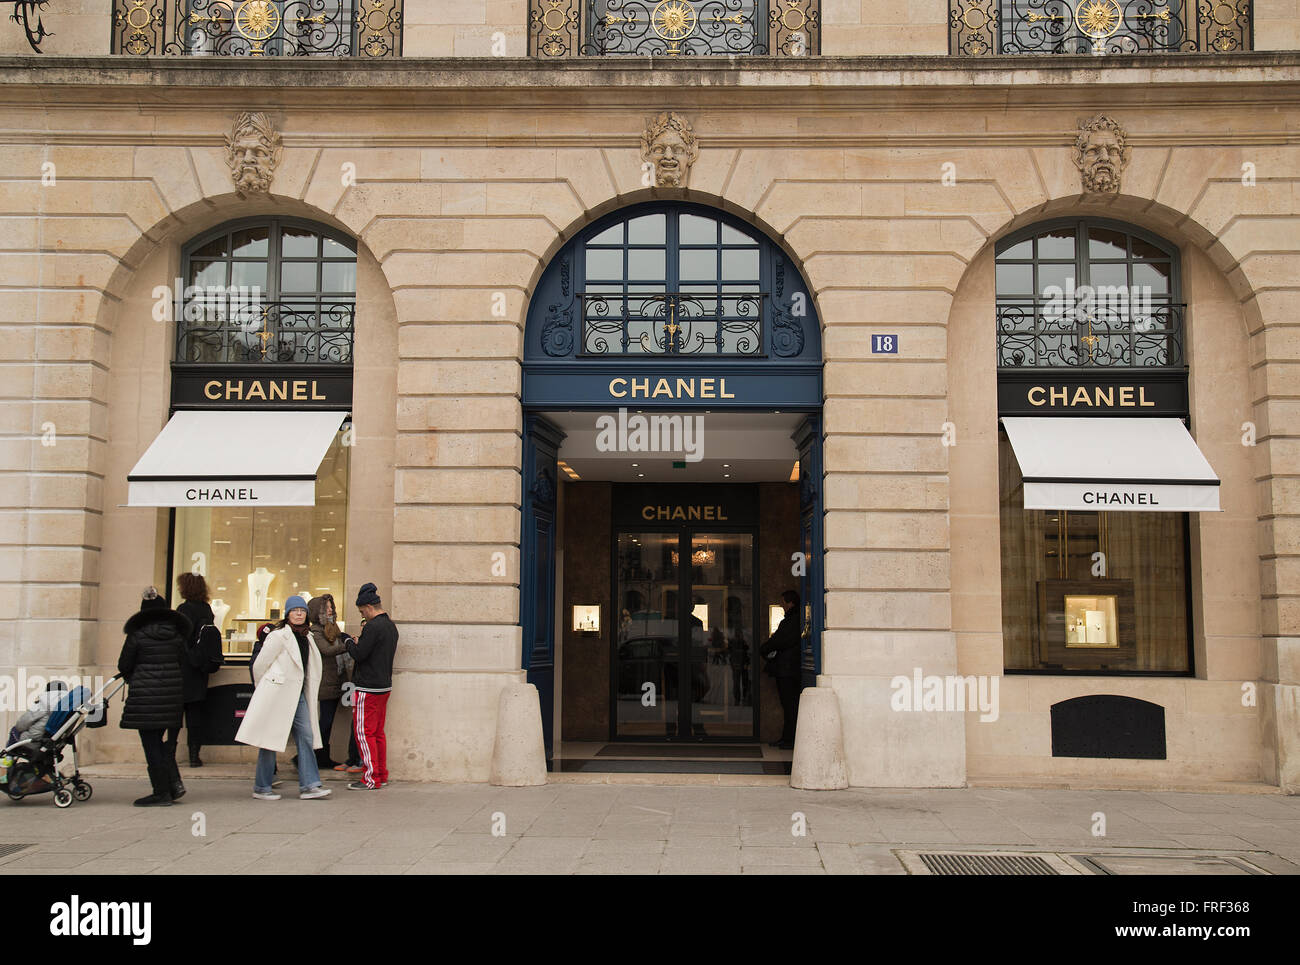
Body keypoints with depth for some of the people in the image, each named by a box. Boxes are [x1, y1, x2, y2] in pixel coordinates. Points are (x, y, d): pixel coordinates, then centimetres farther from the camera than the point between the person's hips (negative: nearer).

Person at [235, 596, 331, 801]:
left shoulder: (306, 637, 13)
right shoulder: (279, 635, -9)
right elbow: (259, 665, -5)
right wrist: (263, 689, 8)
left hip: (297, 694, 7)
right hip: (277, 694, -7)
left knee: (306, 736, 0)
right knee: (270, 738, -1)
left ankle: (309, 786, 1)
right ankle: (261, 787, 9)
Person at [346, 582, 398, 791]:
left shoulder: (373, 627, -17)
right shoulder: (391, 626, 13)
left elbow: (359, 654, -18)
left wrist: (349, 642, 0)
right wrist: (359, 642, 14)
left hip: (368, 688, -9)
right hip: (384, 685, 9)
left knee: (364, 732, -3)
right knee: (378, 732, 15)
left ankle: (371, 779, -1)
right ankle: (381, 775, 20)